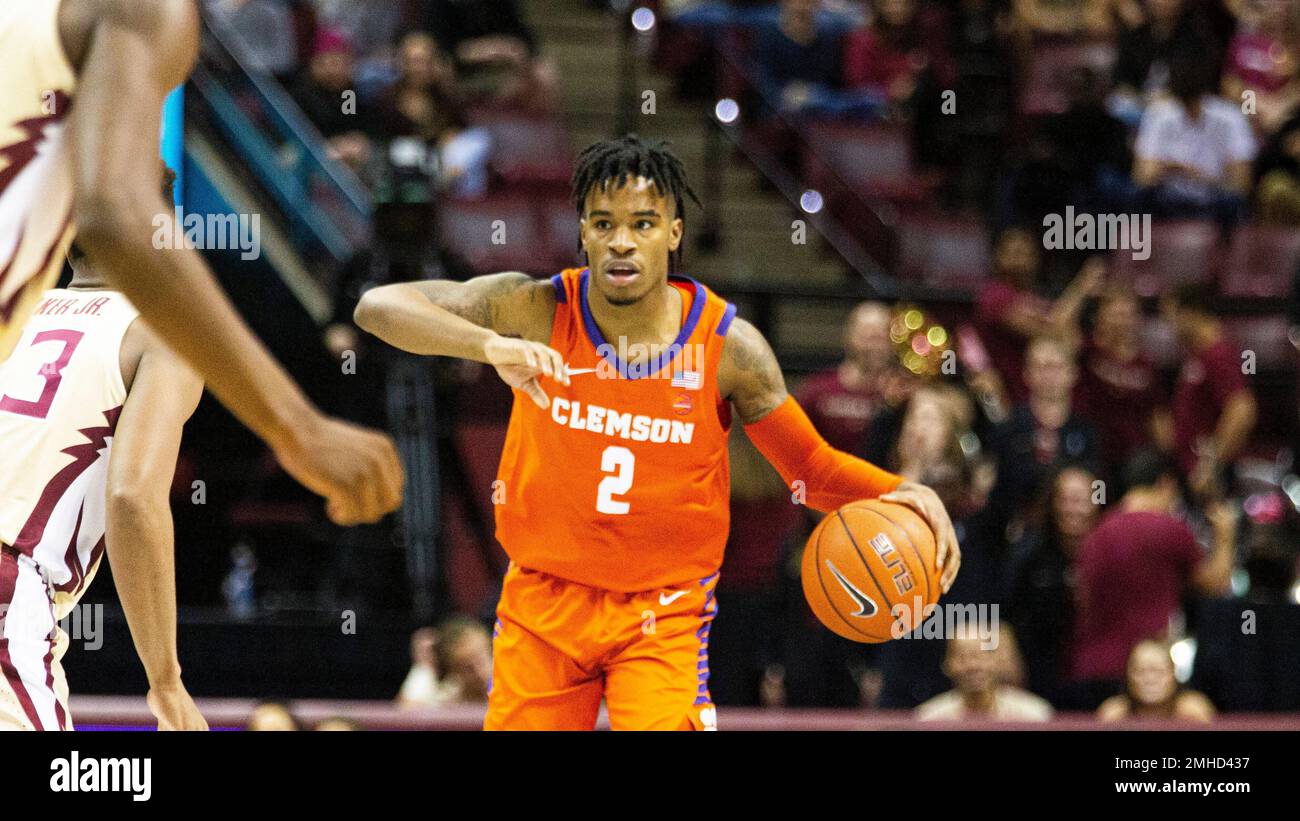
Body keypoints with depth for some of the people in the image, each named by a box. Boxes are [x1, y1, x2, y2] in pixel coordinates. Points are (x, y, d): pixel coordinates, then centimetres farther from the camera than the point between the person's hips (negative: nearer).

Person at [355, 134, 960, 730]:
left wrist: (900, 493, -19)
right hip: (542, 603, 1)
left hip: (664, 612, -1)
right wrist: (490, 345, -37)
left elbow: (812, 468, 1)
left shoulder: (727, 347, -10)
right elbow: (377, 307, -19)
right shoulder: (539, 312, -12)